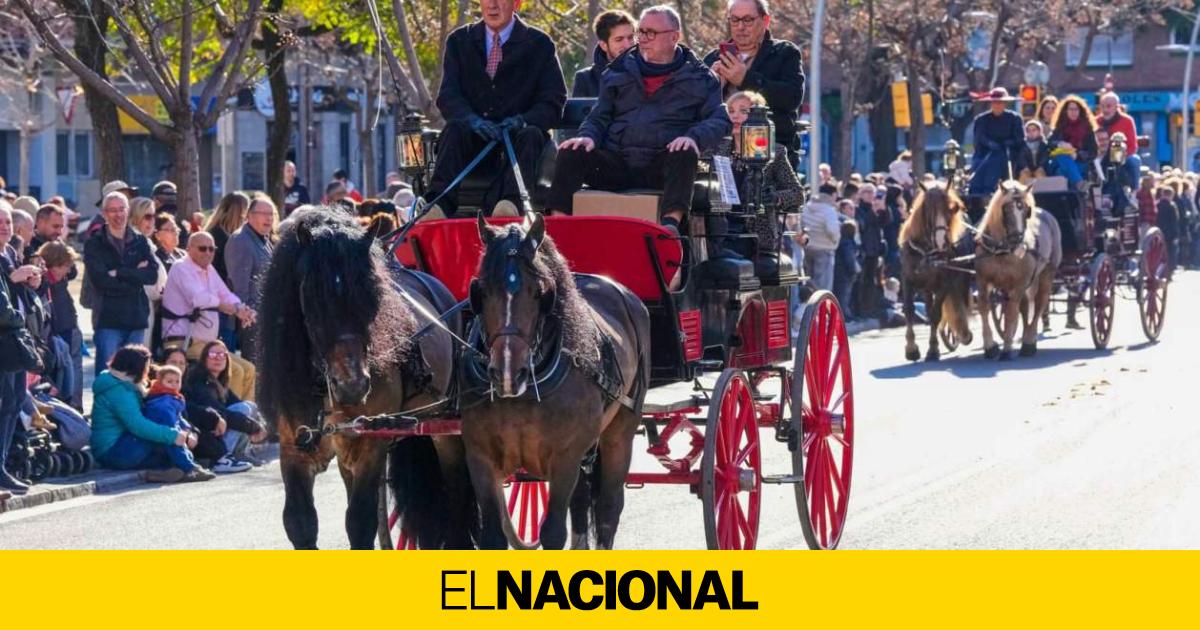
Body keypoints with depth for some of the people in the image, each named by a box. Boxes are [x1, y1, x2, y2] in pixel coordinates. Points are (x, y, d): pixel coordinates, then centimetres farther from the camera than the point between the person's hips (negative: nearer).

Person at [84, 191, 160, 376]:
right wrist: (135, 275, -8)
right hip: (108, 318, -3)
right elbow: (100, 279, -11)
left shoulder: (140, 242, 13)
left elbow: (152, 275, -2)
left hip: (136, 319, 3)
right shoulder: (94, 244, 4)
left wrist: (119, 273, -10)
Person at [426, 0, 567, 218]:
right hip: (473, 139, 1)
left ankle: (511, 203, -57)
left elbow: (554, 102, 1)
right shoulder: (459, 41, 12)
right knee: (455, 128, -30)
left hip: (517, 138, -1)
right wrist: (473, 120, -19)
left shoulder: (540, 44, 7)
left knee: (531, 134, -33)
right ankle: (439, 206, -49)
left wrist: (522, 120, -20)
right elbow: (447, 96, 2)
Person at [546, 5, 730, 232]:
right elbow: (599, 118, 18)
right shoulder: (620, 72, 20)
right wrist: (588, 137, -6)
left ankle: (670, 224, -52)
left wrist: (694, 138, -21)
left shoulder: (699, 77, 11)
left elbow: (720, 120, 0)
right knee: (571, 154, -22)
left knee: (685, 156, -35)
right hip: (616, 165, 3)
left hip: (662, 167, -3)